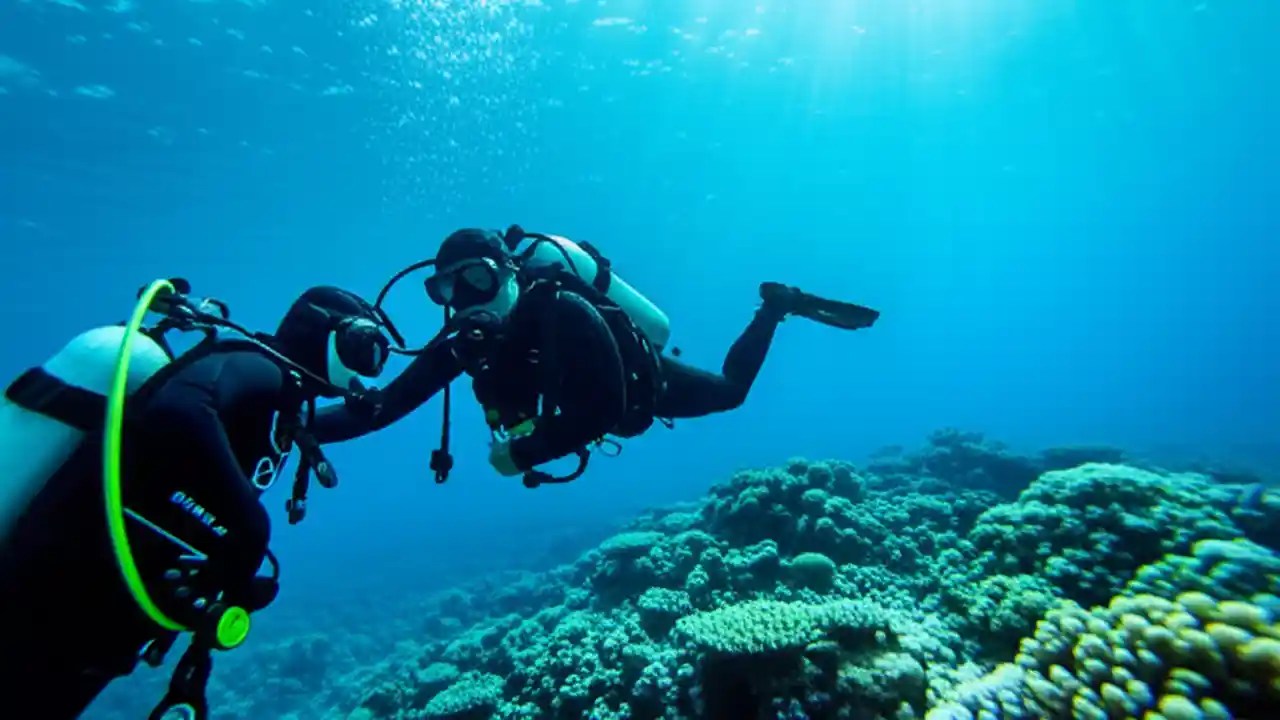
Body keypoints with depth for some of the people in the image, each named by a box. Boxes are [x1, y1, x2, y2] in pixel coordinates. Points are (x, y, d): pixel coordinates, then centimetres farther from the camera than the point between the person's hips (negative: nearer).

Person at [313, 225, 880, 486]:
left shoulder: (560, 309, -43)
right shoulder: (462, 342, -24)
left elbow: (604, 412, -43)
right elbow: (381, 407, -24)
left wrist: (524, 452, -41)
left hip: (646, 382, -5)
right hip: (604, 397, 5)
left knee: (730, 389, 21)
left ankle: (778, 305, 39)